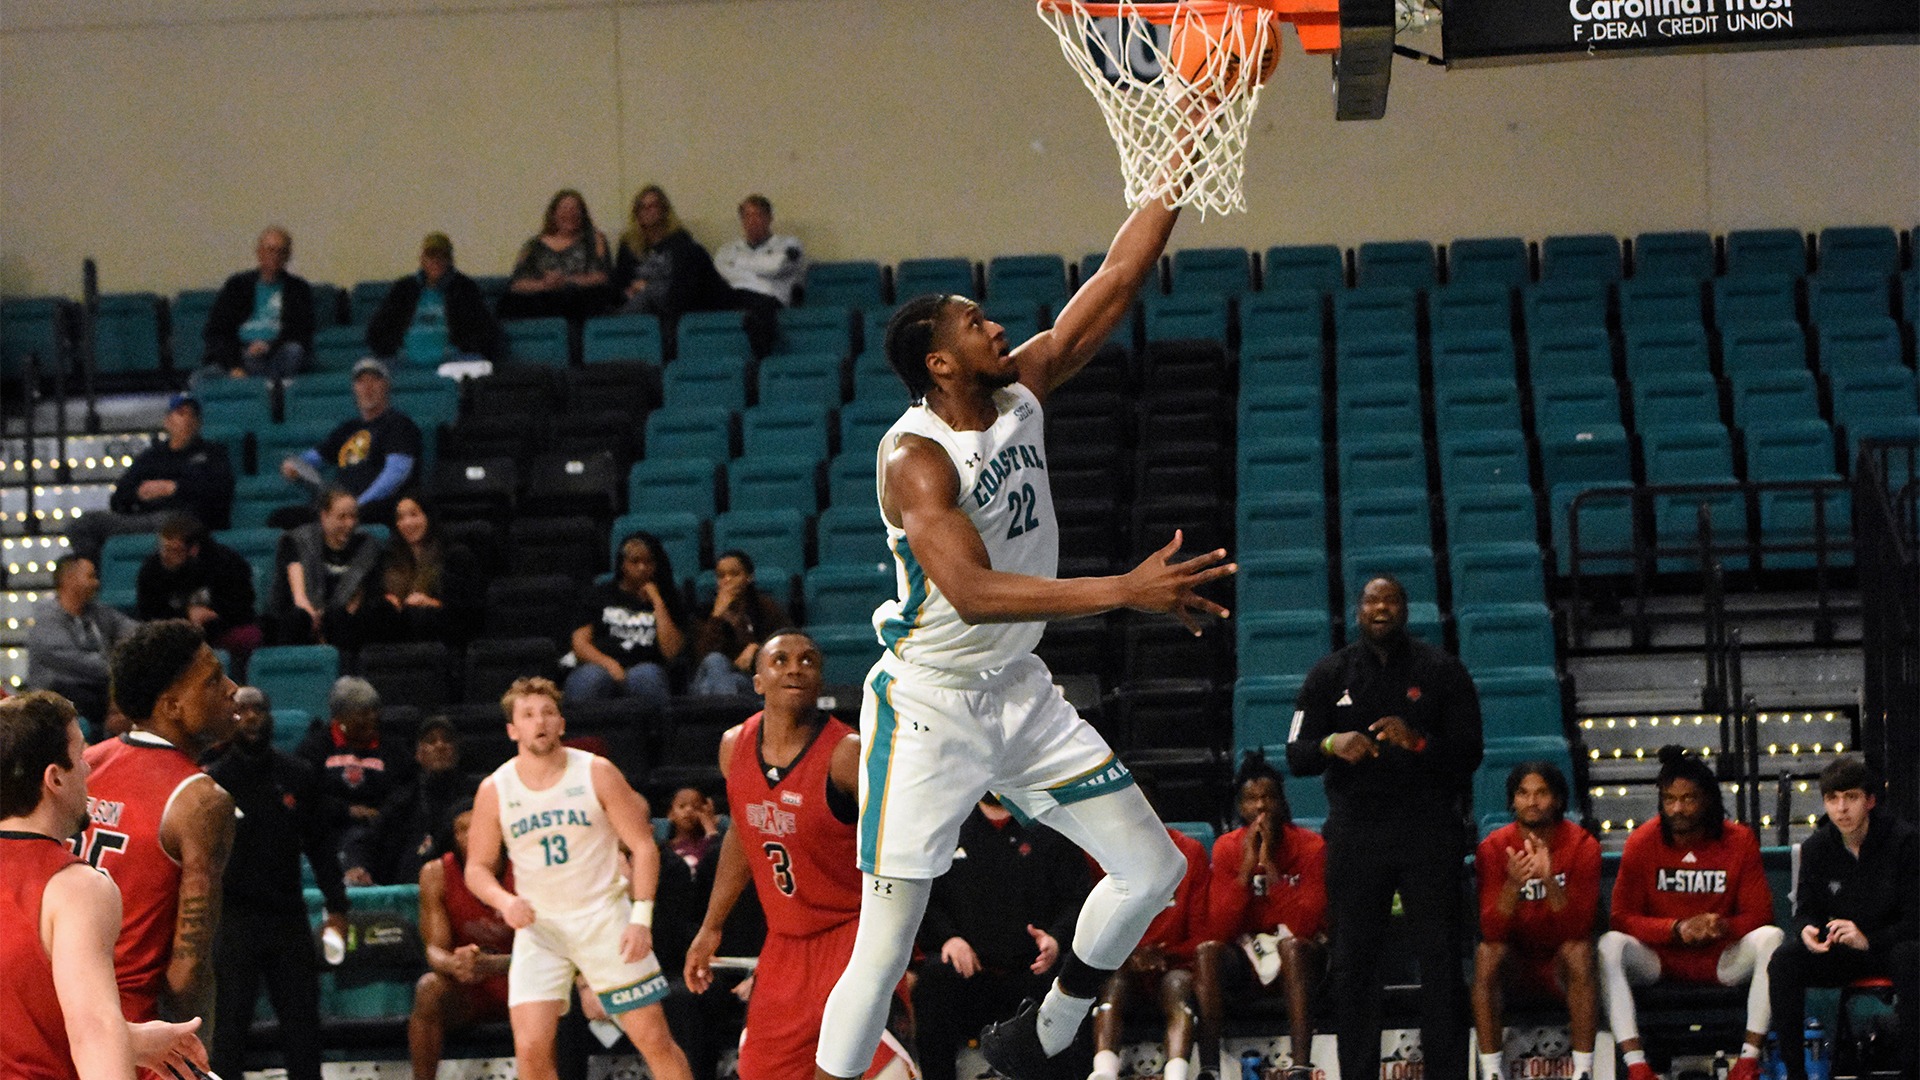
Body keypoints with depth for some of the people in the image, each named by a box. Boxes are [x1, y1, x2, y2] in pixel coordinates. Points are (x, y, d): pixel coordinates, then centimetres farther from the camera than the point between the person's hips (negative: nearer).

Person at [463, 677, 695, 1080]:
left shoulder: (596, 773, -6)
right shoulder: (495, 790, -2)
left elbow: (643, 846, -3)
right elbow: (477, 868, 6)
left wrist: (641, 917, -12)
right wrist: (504, 901, -15)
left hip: (606, 916, -1)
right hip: (539, 926, 1)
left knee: (655, 1040, -1)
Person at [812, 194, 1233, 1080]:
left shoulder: (1021, 391, 1)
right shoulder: (914, 457, -21)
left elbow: (1122, 274, 2)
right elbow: (972, 593, -35)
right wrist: (1126, 592, -40)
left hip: (1019, 693, 7)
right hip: (928, 707, -7)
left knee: (1152, 870, 7)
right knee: (885, 948, -9)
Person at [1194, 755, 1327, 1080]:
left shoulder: (1310, 846, -8)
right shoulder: (1226, 849, -1)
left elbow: (1303, 927, -20)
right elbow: (1217, 932, -11)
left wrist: (1269, 865, -23)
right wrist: (1246, 868, -18)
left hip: (1297, 959, -2)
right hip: (1245, 957, 2)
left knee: (1293, 946, -36)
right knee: (1206, 952, -29)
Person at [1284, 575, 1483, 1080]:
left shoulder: (1441, 670, 7)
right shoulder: (1330, 674, 10)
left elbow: (1469, 752, 1)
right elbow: (1296, 755, 5)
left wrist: (1418, 741, -18)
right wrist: (1331, 745, -18)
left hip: (1429, 830, -1)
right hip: (1355, 833, 1)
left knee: (1441, 958, -4)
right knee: (1353, 962, 0)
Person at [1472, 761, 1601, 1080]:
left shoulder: (1581, 845, -11)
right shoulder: (1494, 848, -9)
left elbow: (1580, 926, -21)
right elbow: (1492, 932, -18)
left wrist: (1549, 880, -37)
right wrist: (1513, 883, -36)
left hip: (1562, 965, -1)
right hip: (1516, 964, 1)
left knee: (1580, 950, -32)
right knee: (1487, 953, -29)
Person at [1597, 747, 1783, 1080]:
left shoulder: (1739, 841, -3)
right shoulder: (1641, 843, -4)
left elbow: (1759, 914, -5)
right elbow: (1622, 918, -7)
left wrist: (1724, 927, -27)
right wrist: (1678, 929, -23)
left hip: (1722, 960, 0)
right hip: (1658, 959, 0)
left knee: (1771, 938, -28)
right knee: (1608, 946, -30)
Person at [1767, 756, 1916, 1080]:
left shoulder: (1904, 841, -13)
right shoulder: (1816, 848, -1)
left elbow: (1915, 919, -15)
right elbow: (1806, 909, 8)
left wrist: (1868, 940, -31)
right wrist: (1806, 930, -19)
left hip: (1891, 945, -4)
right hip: (1839, 954, 4)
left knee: (1910, 958, -39)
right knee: (1783, 961, -23)